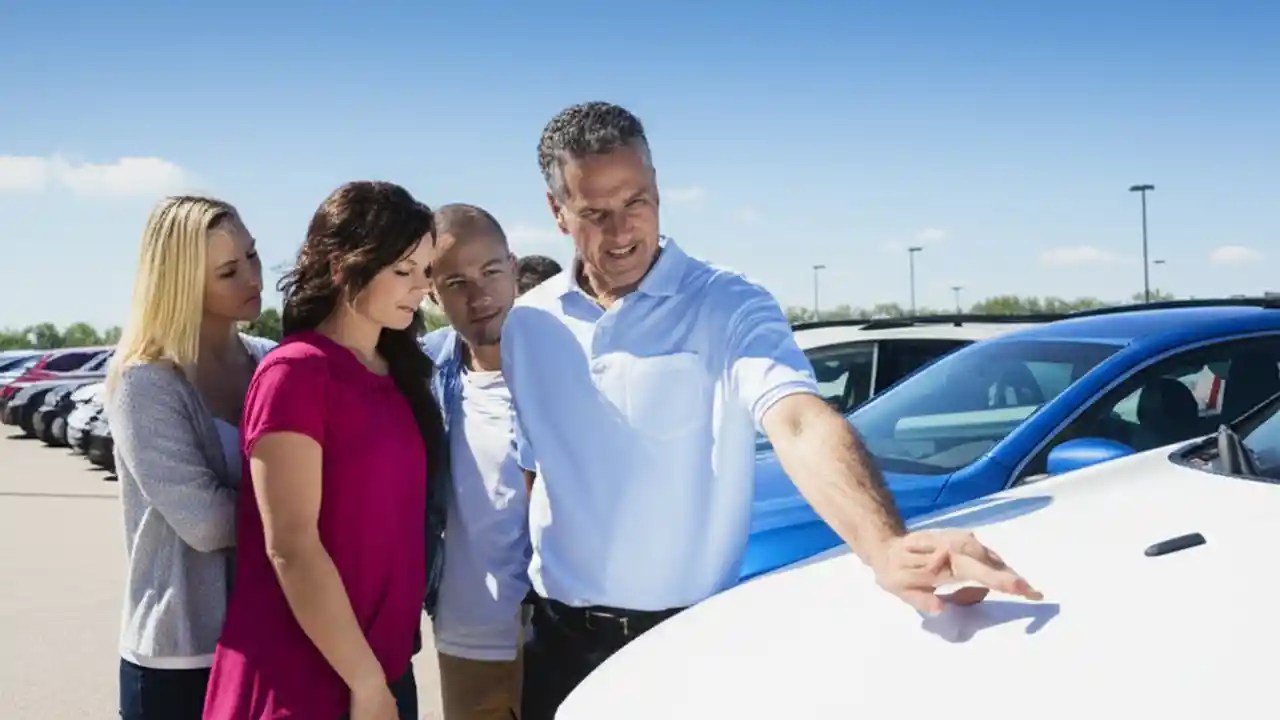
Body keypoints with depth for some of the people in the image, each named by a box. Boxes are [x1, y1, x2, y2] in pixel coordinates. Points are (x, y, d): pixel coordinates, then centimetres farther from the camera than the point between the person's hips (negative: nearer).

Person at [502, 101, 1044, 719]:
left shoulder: (730, 307, -12)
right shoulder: (527, 325, 1)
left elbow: (803, 425, -28)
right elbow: (515, 480, 7)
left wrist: (885, 546, -46)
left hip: (692, 637, -3)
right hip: (559, 638, 3)